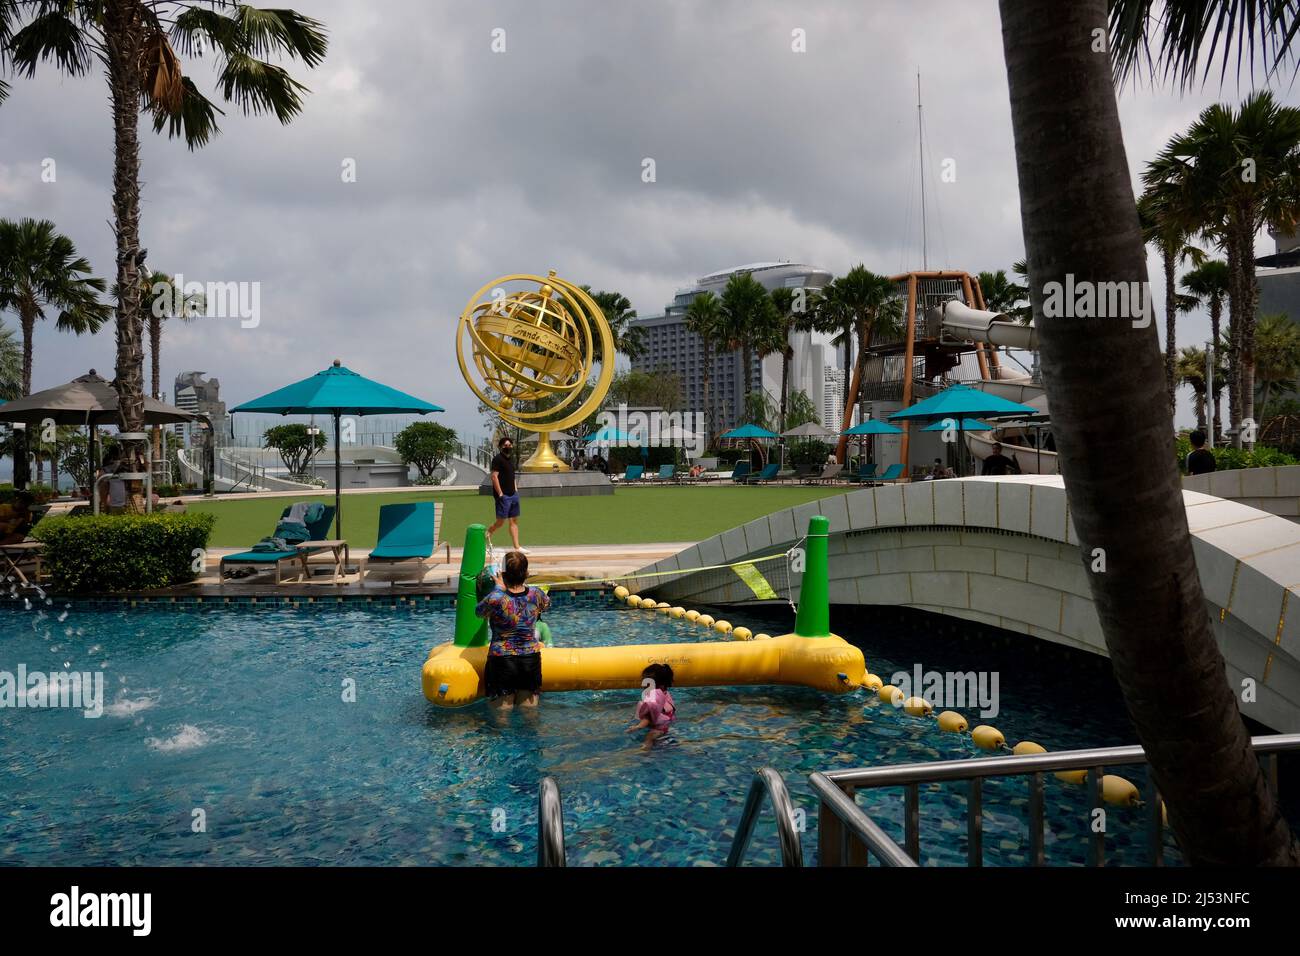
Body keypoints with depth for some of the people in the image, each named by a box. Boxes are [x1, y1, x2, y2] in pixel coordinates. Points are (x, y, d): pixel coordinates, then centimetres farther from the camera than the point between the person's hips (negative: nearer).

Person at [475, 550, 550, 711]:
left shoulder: (496, 599, -20)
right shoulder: (536, 595, -7)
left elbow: (479, 611, 3)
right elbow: (547, 603, 19)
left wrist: (498, 587, 9)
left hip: (502, 661, -3)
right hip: (531, 660, 4)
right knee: (529, 709, 17)